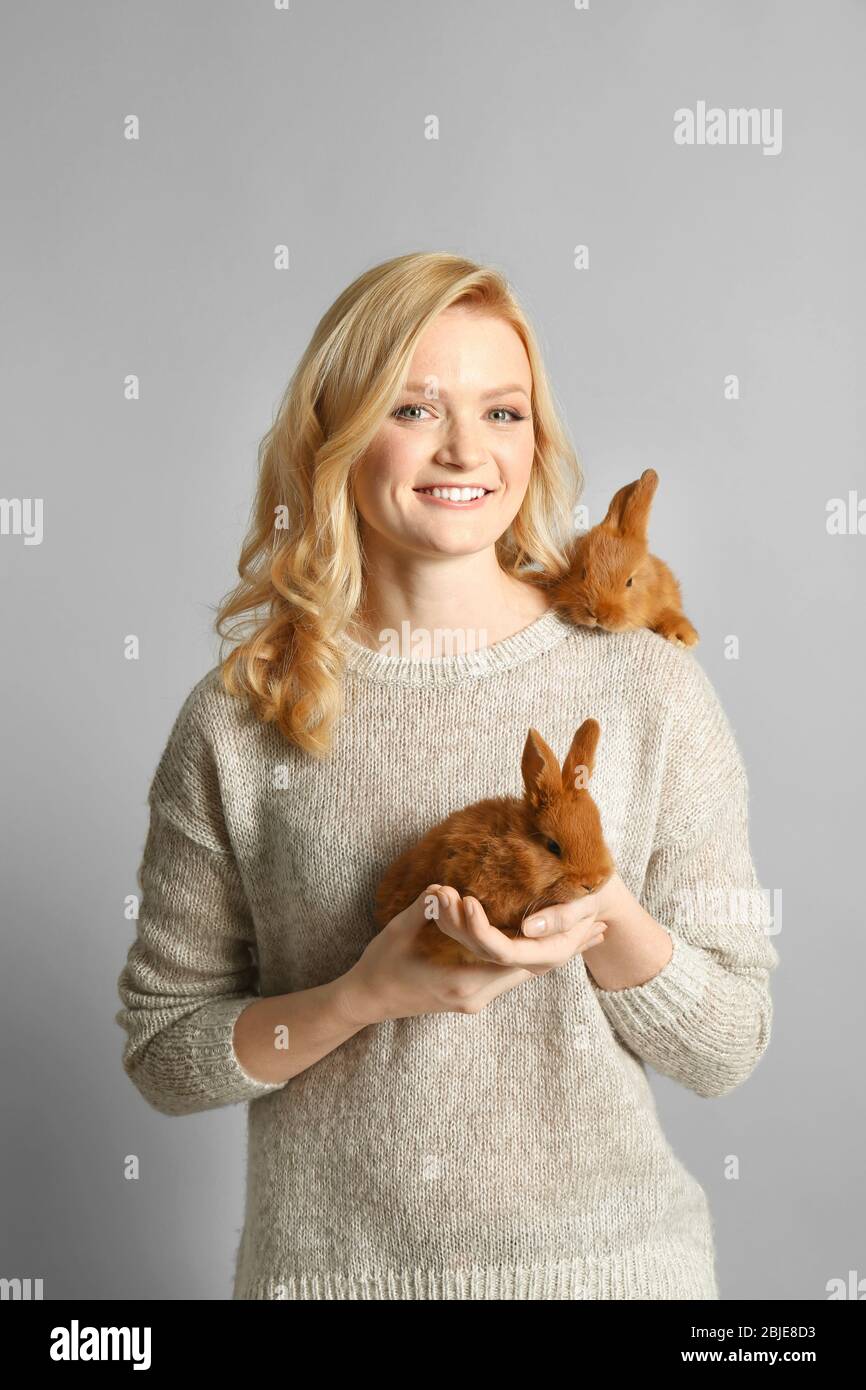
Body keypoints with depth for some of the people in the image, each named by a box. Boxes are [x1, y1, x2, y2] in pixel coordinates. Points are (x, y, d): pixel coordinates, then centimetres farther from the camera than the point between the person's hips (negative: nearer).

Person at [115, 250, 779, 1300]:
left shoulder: (646, 684, -9)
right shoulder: (238, 719, -9)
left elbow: (728, 1051, -4)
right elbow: (162, 1052, -3)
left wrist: (609, 921, -22)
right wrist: (362, 996, -18)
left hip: (604, 1251, 1)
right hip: (327, 1258, 0)